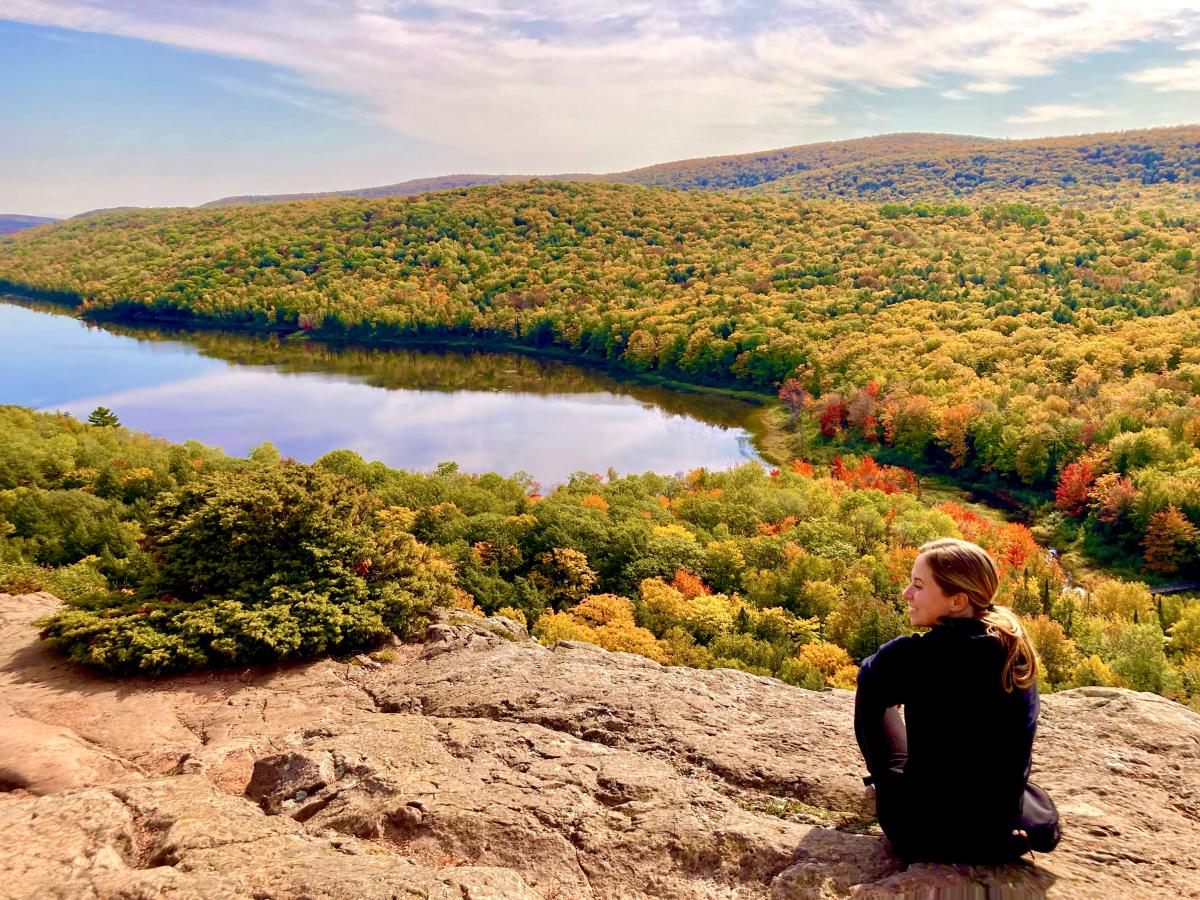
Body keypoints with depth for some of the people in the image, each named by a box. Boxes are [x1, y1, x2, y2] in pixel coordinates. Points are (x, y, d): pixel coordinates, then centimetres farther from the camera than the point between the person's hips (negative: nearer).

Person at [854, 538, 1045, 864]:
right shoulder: (1015, 647, -5)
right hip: (998, 836, 5)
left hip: (926, 837, -4)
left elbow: (867, 679, 0)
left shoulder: (915, 655, -23)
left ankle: (882, 783, 33)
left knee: (872, 699, 15)